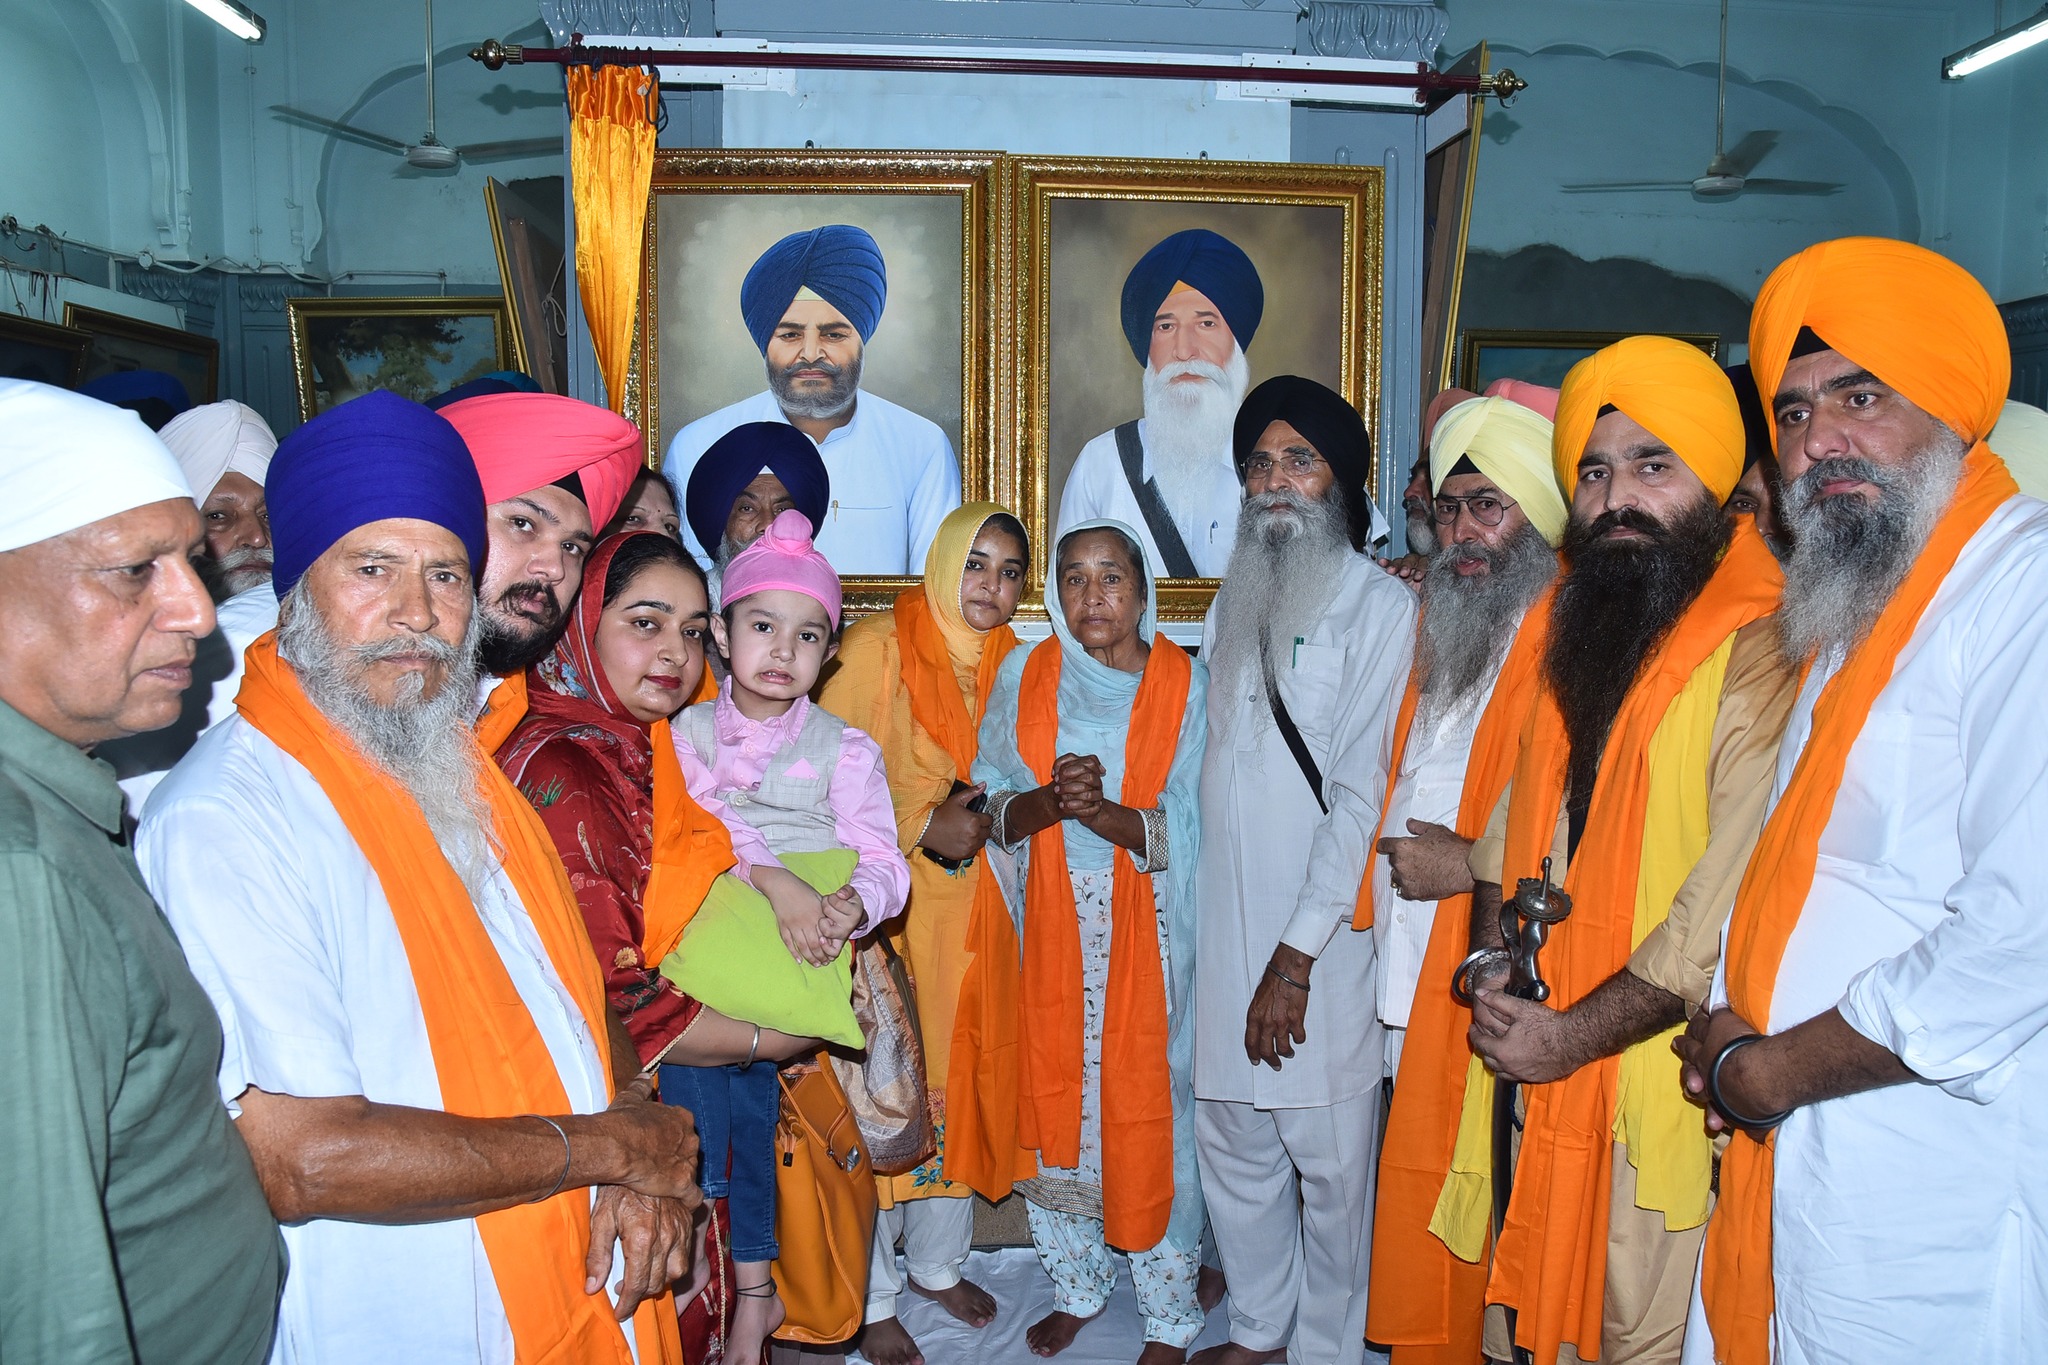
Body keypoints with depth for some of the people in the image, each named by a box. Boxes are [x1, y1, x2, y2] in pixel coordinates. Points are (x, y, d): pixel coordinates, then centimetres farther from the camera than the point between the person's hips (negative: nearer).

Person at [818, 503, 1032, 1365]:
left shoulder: (1010, 661, 7)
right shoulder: (876, 647, -9)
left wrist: (985, 818, -3)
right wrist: (922, 827, -17)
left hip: (968, 899, 5)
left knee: (957, 1079, 12)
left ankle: (937, 1263, 34)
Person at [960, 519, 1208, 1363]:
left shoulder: (1185, 686, -3)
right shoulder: (1022, 678, 4)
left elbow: (1186, 831, -7)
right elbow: (991, 810, 2)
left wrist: (1103, 811, -24)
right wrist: (1049, 800, -19)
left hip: (1147, 931, -2)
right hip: (1050, 928, 2)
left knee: (1150, 1110, 1)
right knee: (1053, 1104, 9)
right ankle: (1076, 1285, 31)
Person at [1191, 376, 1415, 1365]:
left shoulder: (1382, 608, -8)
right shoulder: (1233, 605, 14)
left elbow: (1364, 794, -13)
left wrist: (1296, 956, -14)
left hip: (1323, 944, -6)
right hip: (1226, 931, 6)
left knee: (1330, 1164, 5)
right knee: (1232, 1144, 15)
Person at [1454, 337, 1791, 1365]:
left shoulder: (1763, 648, -13)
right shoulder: (1569, 627, 13)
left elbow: (1733, 895, -19)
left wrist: (1578, 1034, -15)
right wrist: (1491, 964, 0)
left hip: (1662, 1087, -6)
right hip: (1531, 1071, 7)